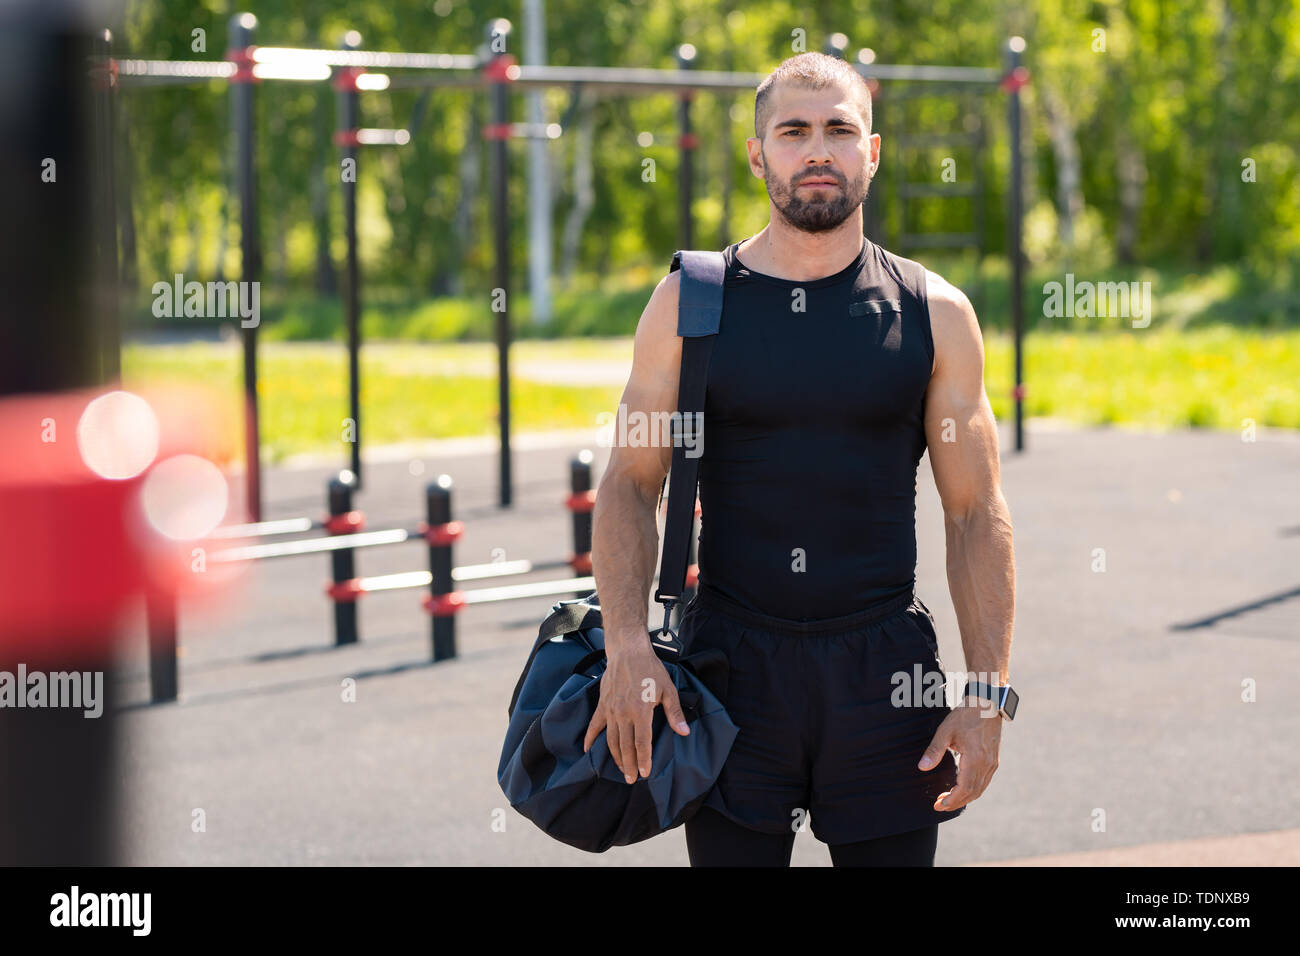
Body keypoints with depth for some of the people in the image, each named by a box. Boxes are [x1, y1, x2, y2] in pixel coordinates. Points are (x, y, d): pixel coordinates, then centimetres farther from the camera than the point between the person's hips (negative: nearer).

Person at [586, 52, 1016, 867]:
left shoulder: (934, 314, 3)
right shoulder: (690, 303, 3)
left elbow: (978, 515, 4)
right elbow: (631, 485, 3)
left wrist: (989, 694, -5)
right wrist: (627, 646, -12)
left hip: (885, 671, 0)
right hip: (730, 663, 0)